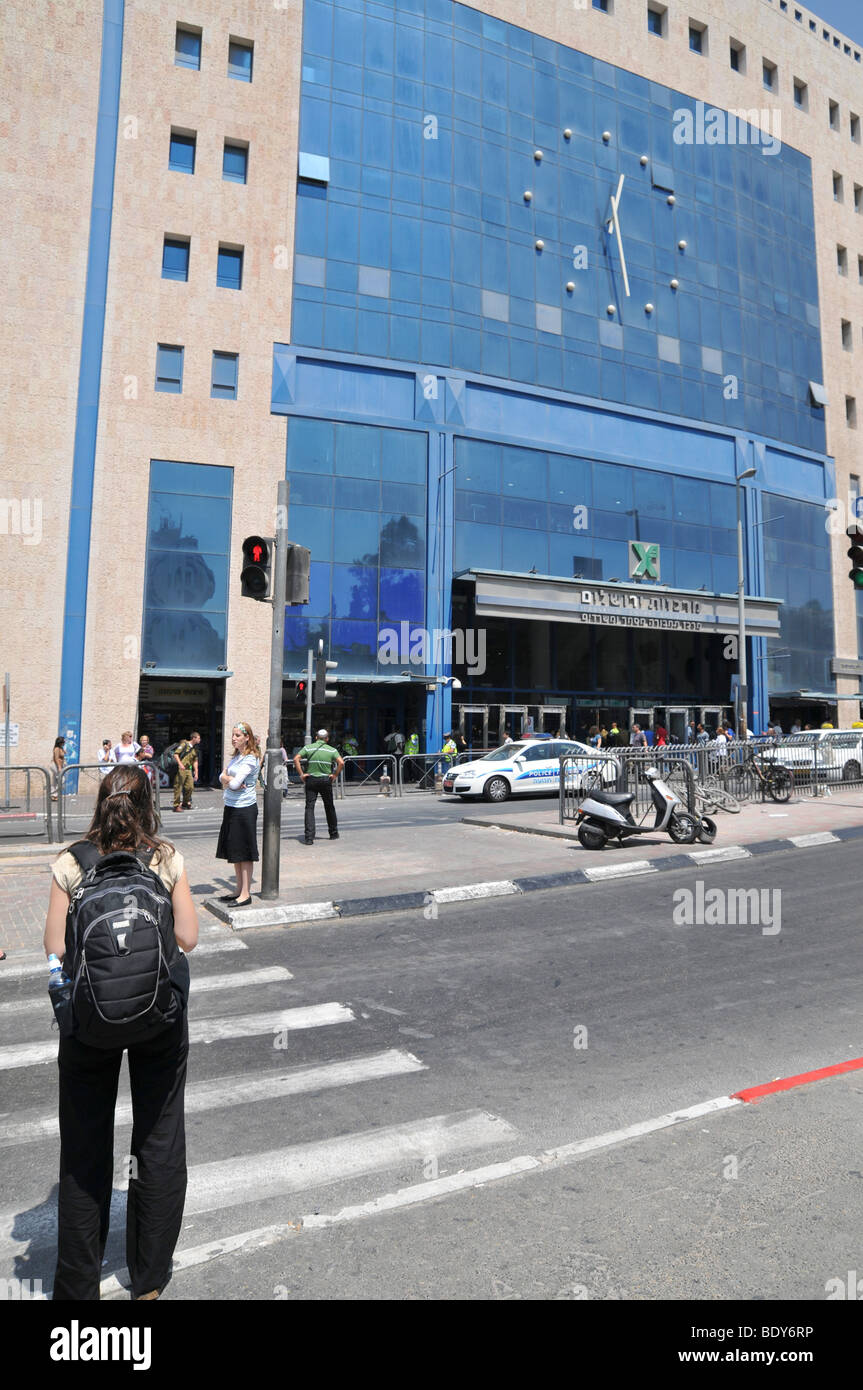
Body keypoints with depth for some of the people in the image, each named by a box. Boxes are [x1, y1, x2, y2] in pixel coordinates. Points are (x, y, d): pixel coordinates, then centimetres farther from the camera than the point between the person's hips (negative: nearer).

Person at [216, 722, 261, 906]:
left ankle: (246, 894, 3)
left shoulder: (250, 759, -14)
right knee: (233, 851, 13)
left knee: (244, 852, -3)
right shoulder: (235, 756, 13)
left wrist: (227, 779, -1)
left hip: (245, 808, -9)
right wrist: (228, 779, -11)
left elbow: (235, 783, -21)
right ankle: (239, 890, 23)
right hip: (231, 807, 9)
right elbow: (222, 776, 10)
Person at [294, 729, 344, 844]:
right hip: (326, 780, 0)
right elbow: (341, 762, -14)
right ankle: (334, 833, 27)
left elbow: (296, 759, -9)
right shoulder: (331, 750, 0)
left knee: (309, 807, 0)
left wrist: (301, 774, -5)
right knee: (329, 807, 15)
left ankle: (309, 837, -11)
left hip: (311, 780, 0)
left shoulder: (308, 748, 2)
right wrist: (335, 775, -4)